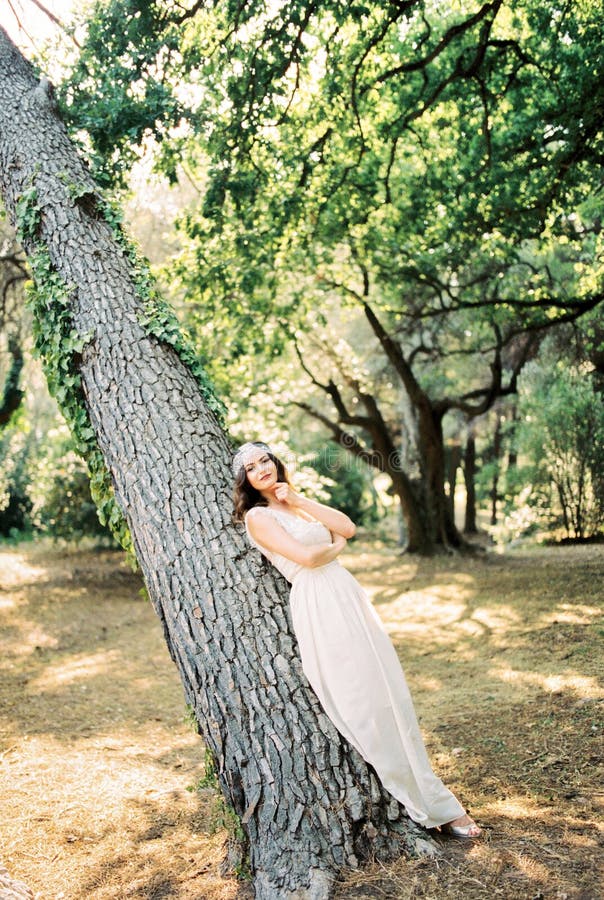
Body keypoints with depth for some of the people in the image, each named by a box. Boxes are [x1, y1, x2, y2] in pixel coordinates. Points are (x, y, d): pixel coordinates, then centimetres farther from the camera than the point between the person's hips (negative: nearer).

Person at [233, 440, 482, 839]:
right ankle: (433, 805, 9)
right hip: (318, 608, -7)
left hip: (348, 597, 7)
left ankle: (431, 800, 22)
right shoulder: (258, 516, -3)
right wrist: (337, 546, 5)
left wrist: (299, 500, 1)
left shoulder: (296, 504, 19)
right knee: (364, 705, -2)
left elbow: (348, 527, 5)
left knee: (391, 696, 8)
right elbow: (307, 557, -15)